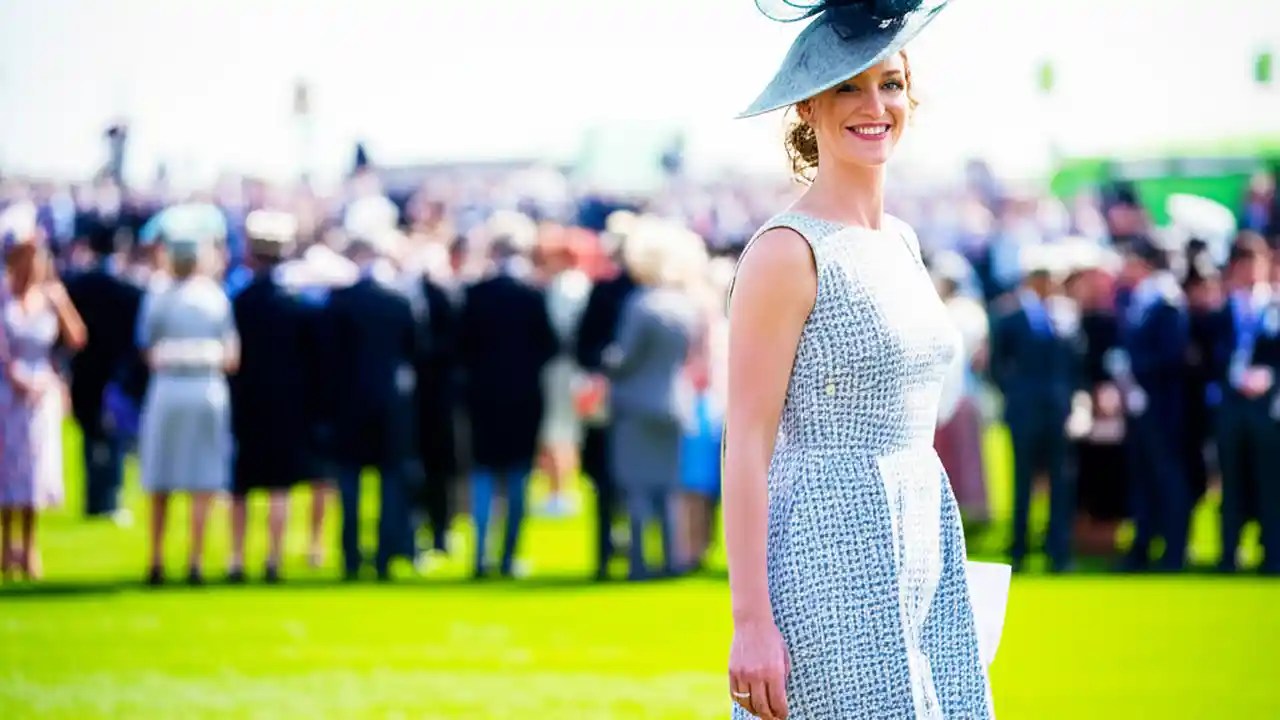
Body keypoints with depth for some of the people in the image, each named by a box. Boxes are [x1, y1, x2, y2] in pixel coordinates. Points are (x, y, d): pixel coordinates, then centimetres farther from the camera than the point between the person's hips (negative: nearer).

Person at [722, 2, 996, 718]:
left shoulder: (901, 242, 14)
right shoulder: (788, 250, -10)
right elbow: (746, 446, -13)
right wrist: (752, 623, -18)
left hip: (922, 543, 8)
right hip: (832, 552, -8)